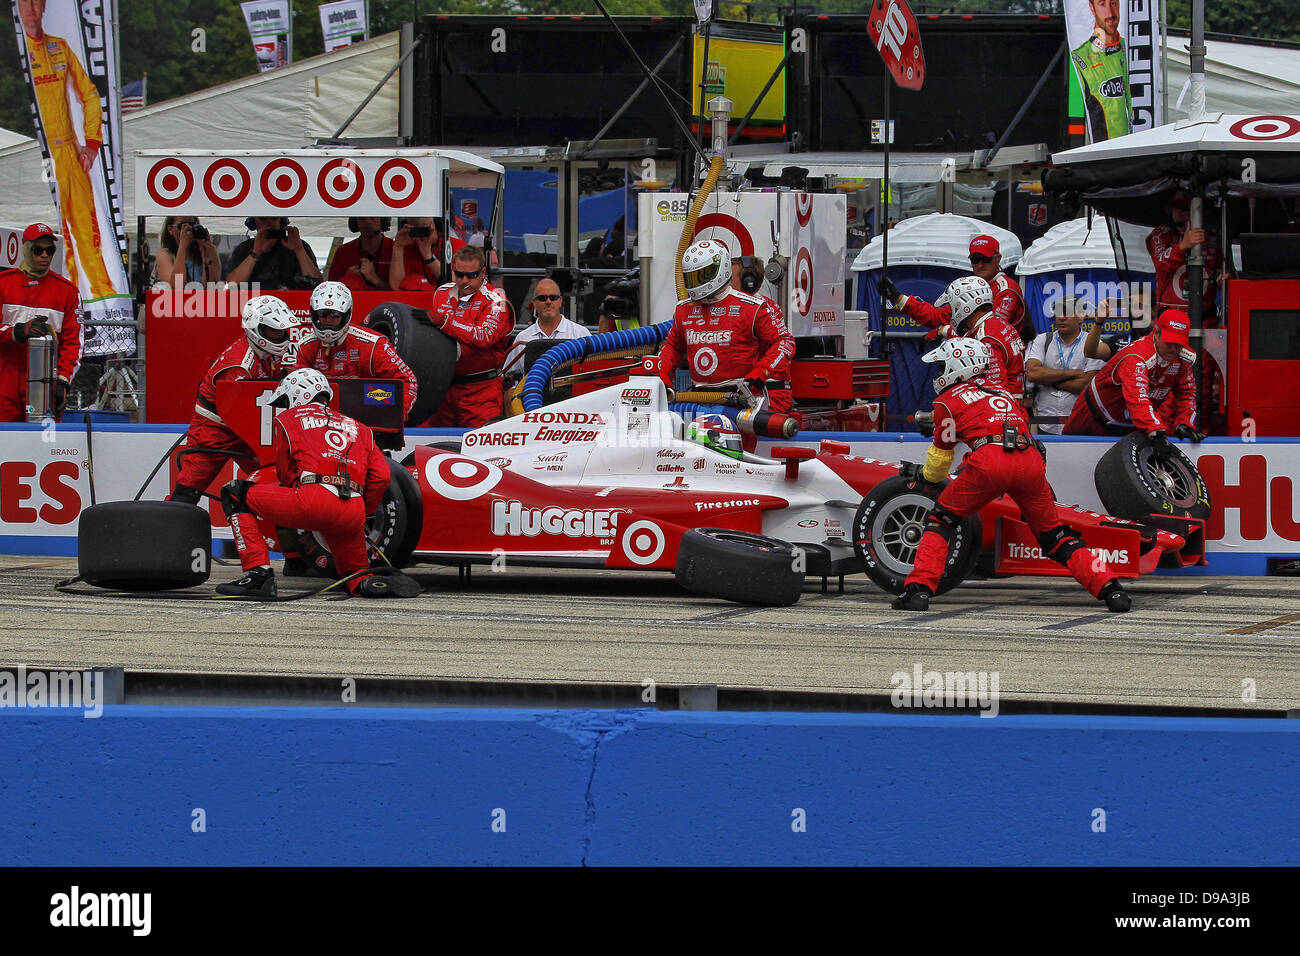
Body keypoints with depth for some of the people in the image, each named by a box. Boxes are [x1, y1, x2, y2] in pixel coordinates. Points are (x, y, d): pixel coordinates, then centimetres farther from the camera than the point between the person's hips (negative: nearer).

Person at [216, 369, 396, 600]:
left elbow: (285, 474, 23)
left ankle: (258, 571, 2)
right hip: (352, 516, 4)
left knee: (235, 494, 15)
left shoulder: (287, 419, 21)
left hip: (312, 502, -4)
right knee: (353, 578, 28)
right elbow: (381, 476, 19)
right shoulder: (357, 427, 30)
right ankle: (368, 582, -6)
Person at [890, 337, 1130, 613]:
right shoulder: (1001, 391, 35)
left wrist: (926, 479, 51)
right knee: (1055, 537, 17)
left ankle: (920, 588, 0)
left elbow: (941, 456, 29)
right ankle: (1110, 588, 6)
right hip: (1031, 461, 4)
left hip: (989, 459, -4)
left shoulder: (947, 401, 20)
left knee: (941, 521, 14)